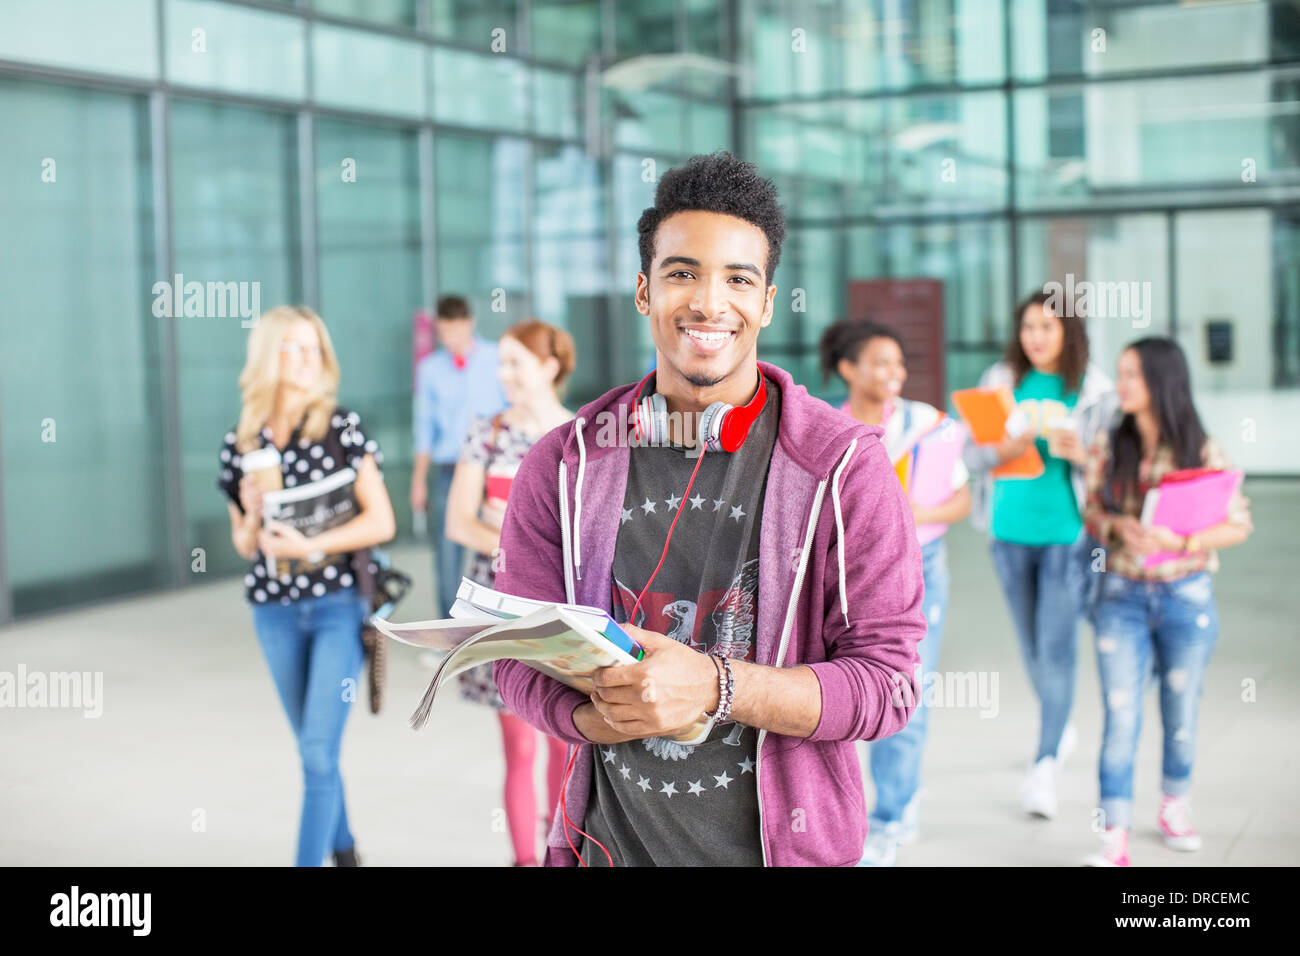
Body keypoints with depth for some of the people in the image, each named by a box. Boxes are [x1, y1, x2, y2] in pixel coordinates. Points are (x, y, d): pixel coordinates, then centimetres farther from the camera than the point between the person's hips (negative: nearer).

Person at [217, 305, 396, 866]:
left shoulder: (341, 426, -5)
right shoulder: (241, 441, 4)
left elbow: (381, 522, -6)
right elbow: (244, 544, 11)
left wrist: (308, 546, -16)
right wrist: (253, 515, -10)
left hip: (338, 605, -4)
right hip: (274, 610, 4)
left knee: (319, 751, -10)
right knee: (314, 748, 17)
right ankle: (342, 850, 37)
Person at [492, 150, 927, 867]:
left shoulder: (844, 466, -10)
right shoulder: (563, 466, -2)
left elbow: (888, 684, -13)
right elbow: (518, 658, -1)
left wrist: (716, 688, -27)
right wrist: (614, 711, -21)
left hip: (782, 844, -2)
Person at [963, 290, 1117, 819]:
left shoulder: (1095, 389, -2)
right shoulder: (1000, 382, 4)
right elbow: (970, 454, 3)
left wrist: (1081, 455, -20)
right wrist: (1003, 450, -17)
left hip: (1069, 530, -3)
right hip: (1011, 531, 3)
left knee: (1057, 647, -8)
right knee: (1032, 647, 14)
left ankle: (1044, 766, -4)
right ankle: (1061, 728, 38)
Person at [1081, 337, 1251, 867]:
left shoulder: (1201, 451, -6)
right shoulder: (1108, 446, 0)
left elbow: (1239, 523, -5)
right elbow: (1091, 513, 8)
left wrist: (1181, 541, -20)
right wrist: (1119, 526, -15)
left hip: (1186, 597, -1)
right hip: (1122, 596, 1)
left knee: (1180, 711, 13)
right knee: (1120, 715, -5)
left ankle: (1175, 805, 37)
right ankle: (1115, 839, -3)